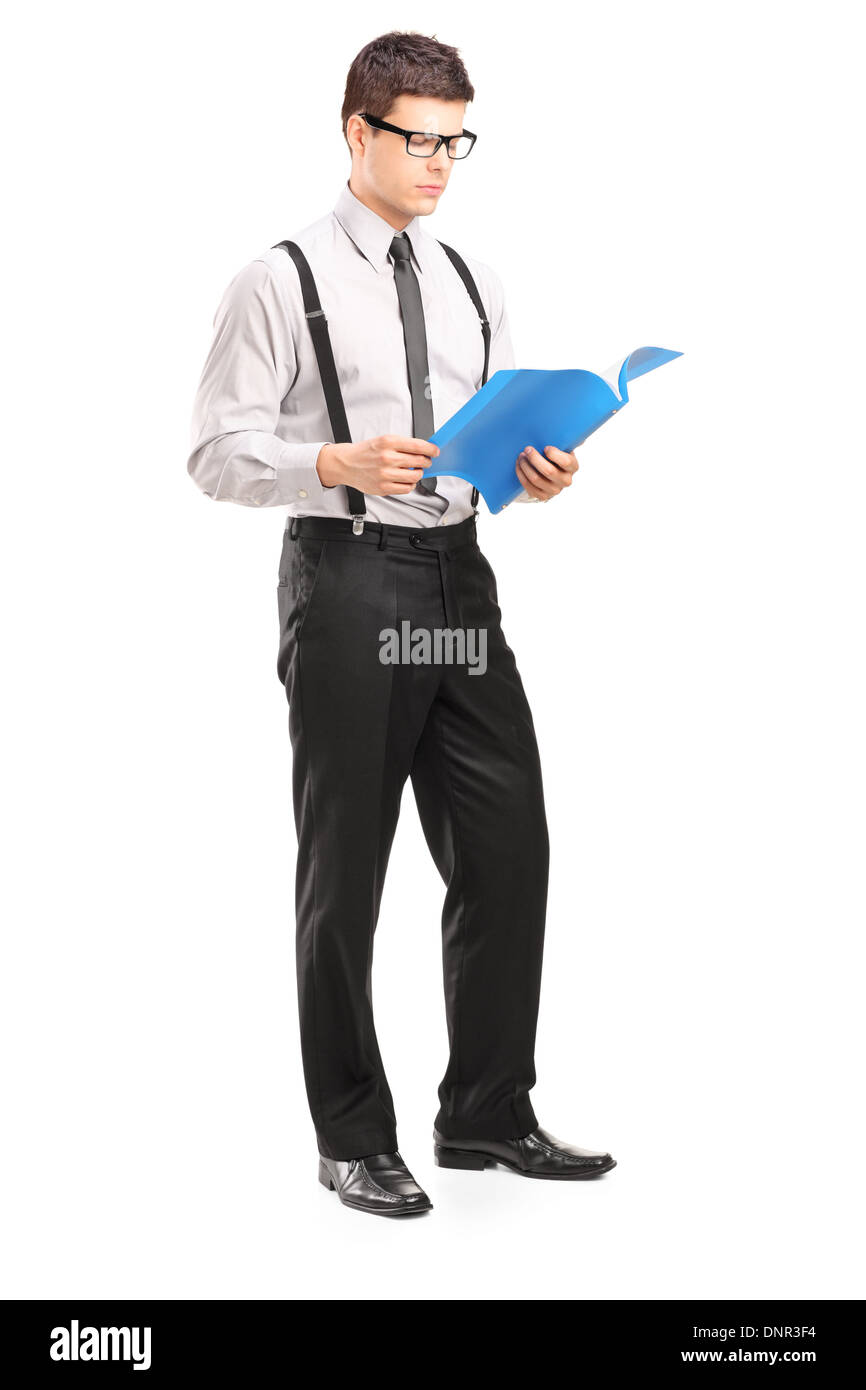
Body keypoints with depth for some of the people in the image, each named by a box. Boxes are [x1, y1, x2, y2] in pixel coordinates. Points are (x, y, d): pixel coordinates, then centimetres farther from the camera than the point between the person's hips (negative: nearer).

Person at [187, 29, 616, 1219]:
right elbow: (218, 452, -8)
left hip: (460, 578, 6)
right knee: (344, 872, 3)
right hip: (346, 580, -5)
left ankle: (489, 1114, 20)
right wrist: (338, 464, -24)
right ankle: (353, 1141, 17)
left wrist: (537, 474, -4)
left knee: (507, 850, 5)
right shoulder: (283, 282, -4)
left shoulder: (473, 286, 14)